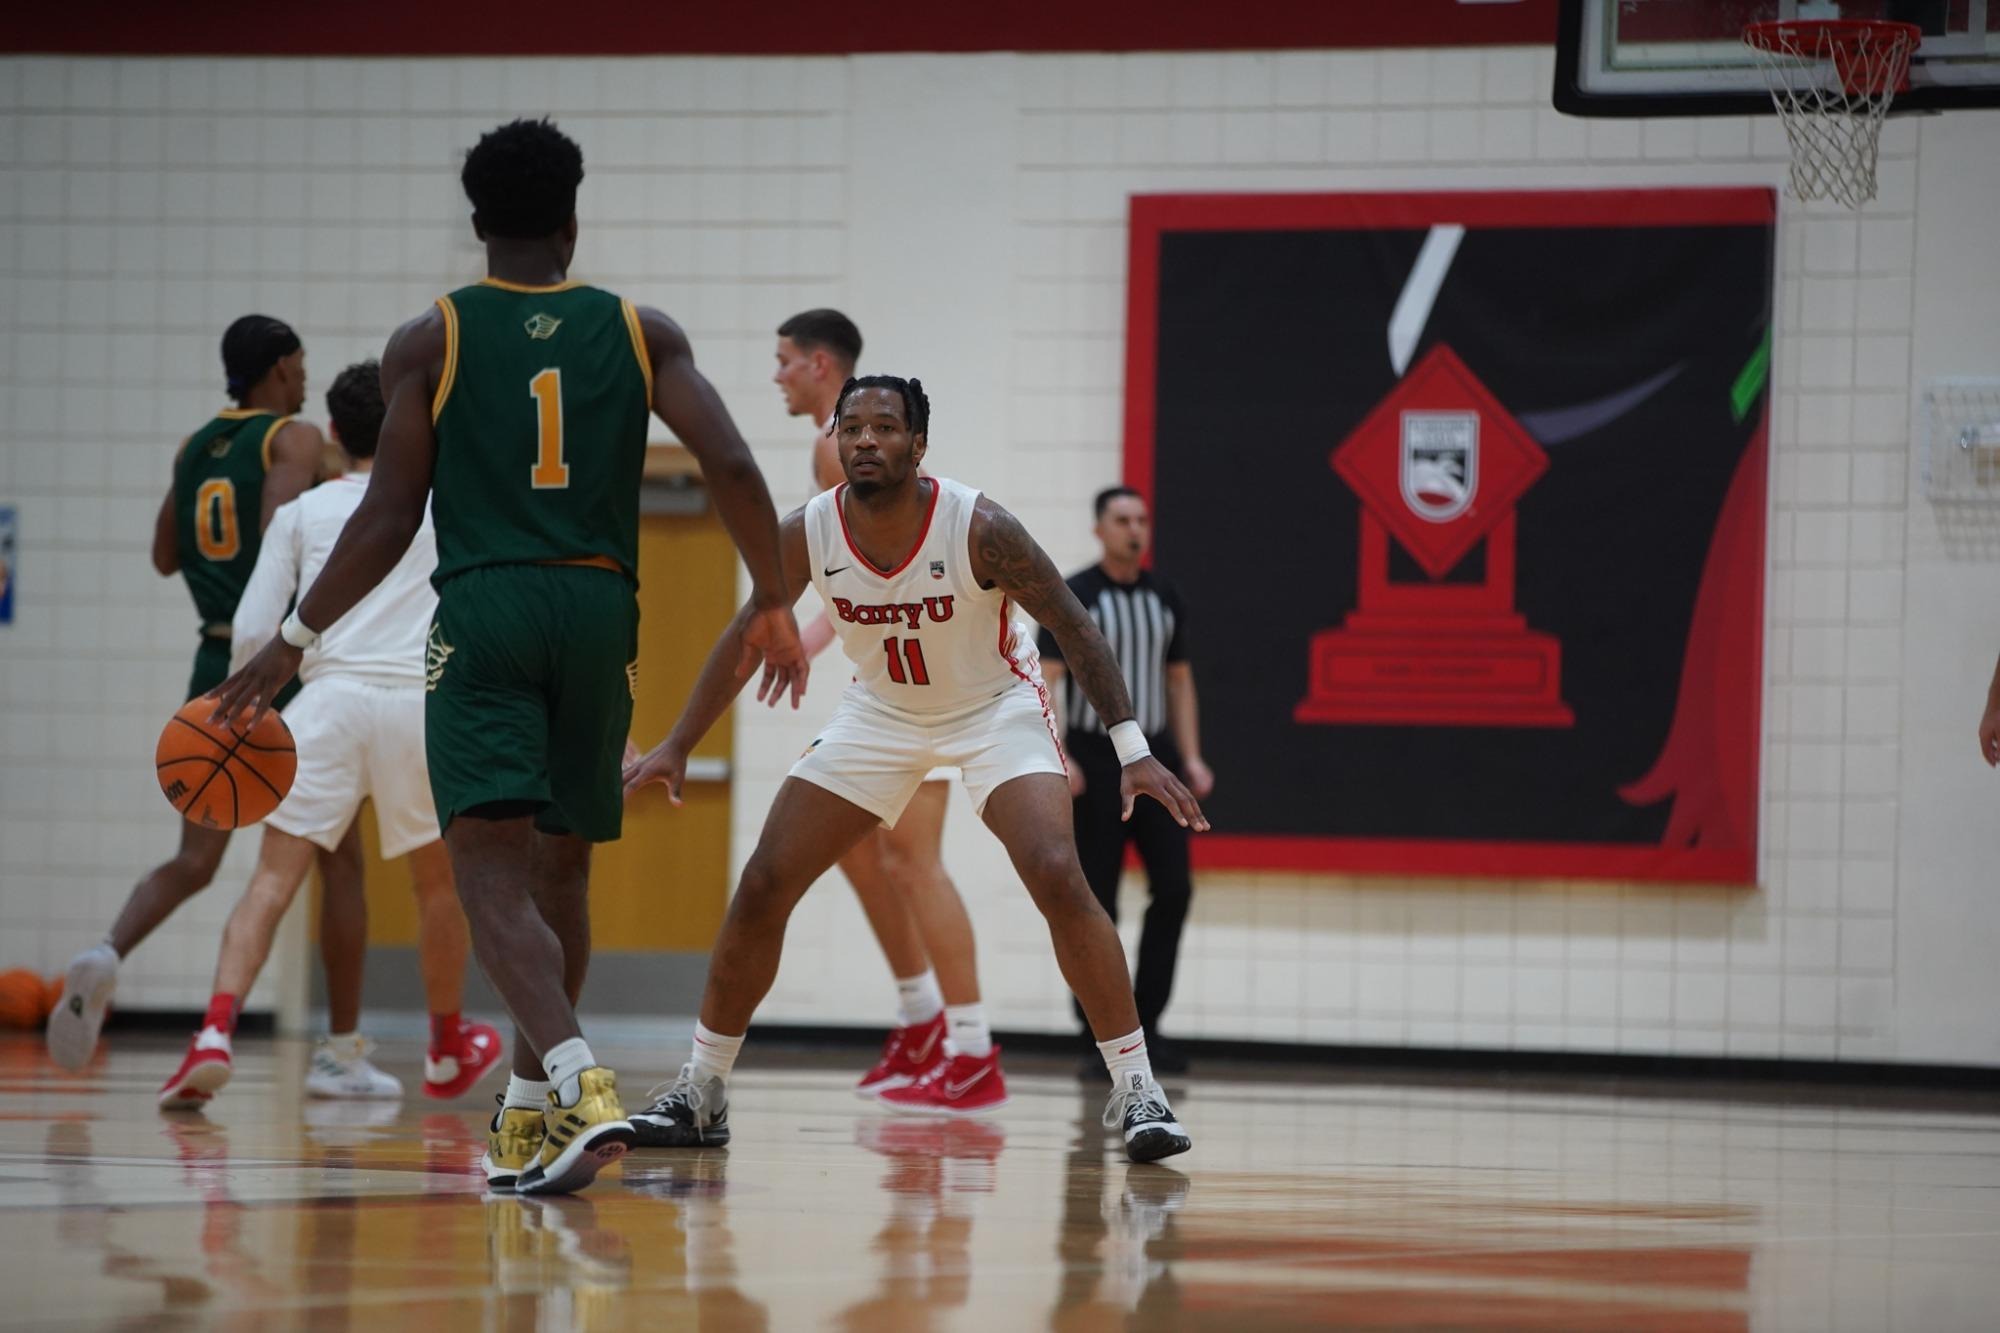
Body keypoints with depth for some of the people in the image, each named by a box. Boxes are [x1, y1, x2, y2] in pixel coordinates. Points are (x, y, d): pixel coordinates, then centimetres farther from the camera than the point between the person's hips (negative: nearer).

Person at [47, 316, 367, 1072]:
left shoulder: (195, 450, 15)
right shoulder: (295, 440, -5)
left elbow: (166, 558, 25)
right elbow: (278, 540, -22)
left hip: (216, 669, 5)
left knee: (195, 863, 5)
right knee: (339, 859, 8)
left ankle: (106, 957, -27)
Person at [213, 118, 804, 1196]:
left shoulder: (429, 341, 3)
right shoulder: (641, 332, 8)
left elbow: (390, 517, -1)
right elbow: (732, 468, -4)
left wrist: (294, 641, 7)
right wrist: (772, 602, 8)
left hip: (484, 611, -3)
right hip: (600, 607, 3)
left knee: (493, 872, -10)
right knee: (560, 867, 18)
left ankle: (582, 1084, -34)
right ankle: (530, 1114, 27)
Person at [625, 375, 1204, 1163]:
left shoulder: (979, 530, -28)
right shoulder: (808, 534, -18)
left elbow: (1072, 627, -20)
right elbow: (747, 636, -2)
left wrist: (1133, 749, -26)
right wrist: (676, 748, 0)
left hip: (995, 708, -4)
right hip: (880, 712, 4)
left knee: (1058, 878, -25)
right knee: (762, 888, -3)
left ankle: (1135, 1090, -16)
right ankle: (700, 1093, 10)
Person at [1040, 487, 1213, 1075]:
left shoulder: (1164, 598, 11)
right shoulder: (1074, 597, -4)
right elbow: (1046, 681, -9)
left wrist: (1190, 757, 10)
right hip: (1095, 757, -5)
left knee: (1173, 888, -4)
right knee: (1097, 899, -2)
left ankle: (1146, 1022, 4)